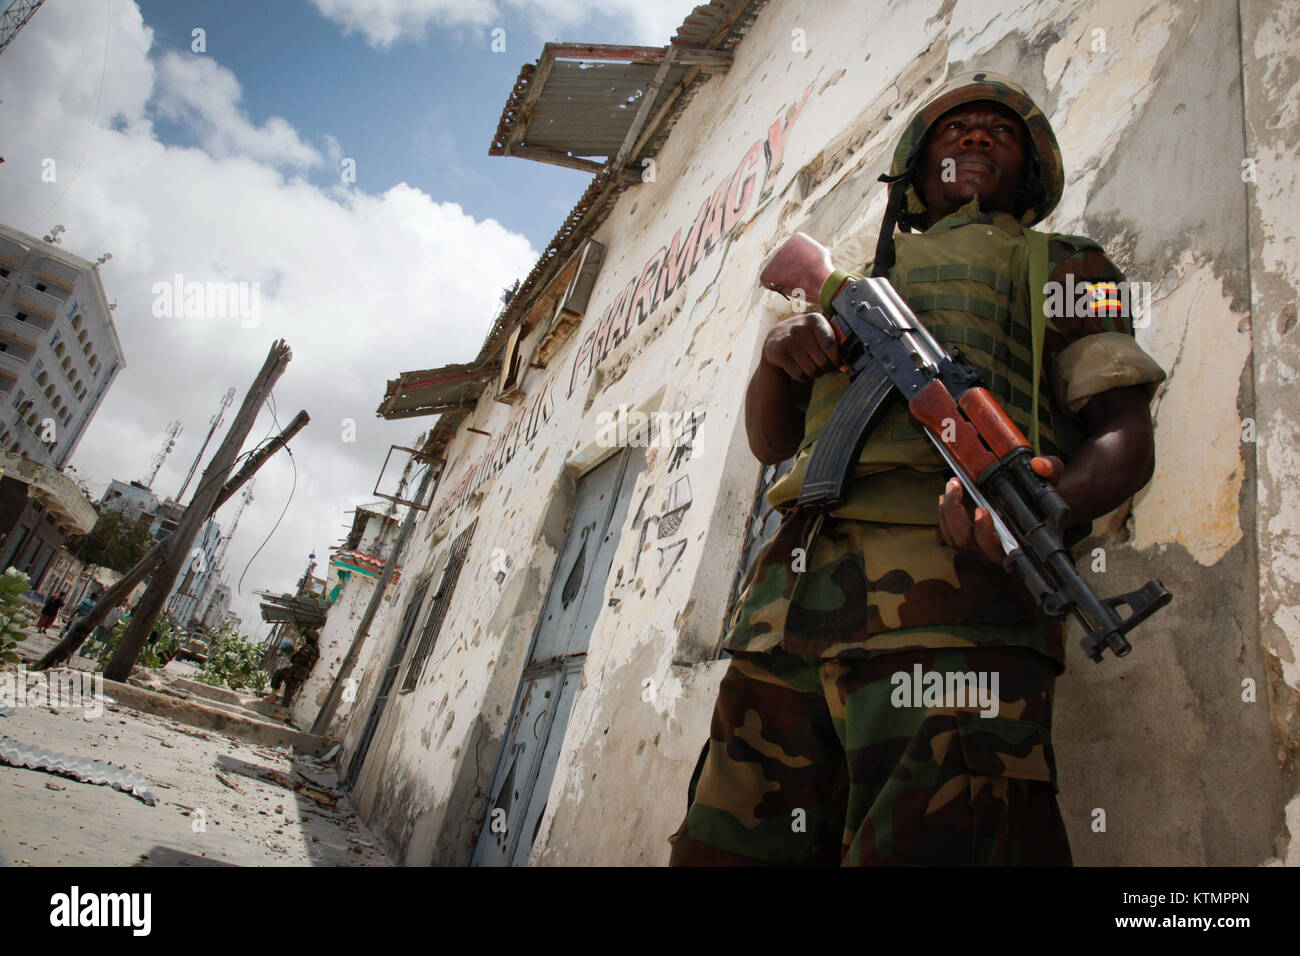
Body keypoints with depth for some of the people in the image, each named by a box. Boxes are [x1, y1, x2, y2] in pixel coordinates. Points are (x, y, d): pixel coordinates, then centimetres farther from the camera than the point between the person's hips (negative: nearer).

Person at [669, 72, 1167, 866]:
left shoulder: (1058, 265, 21)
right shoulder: (860, 282, 32)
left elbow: (1128, 439, 8)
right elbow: (770, 440, 27)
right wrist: (779, 353, 5)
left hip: (949, 590, -3)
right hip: (795, 603, 4)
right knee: (725, 845, 1)